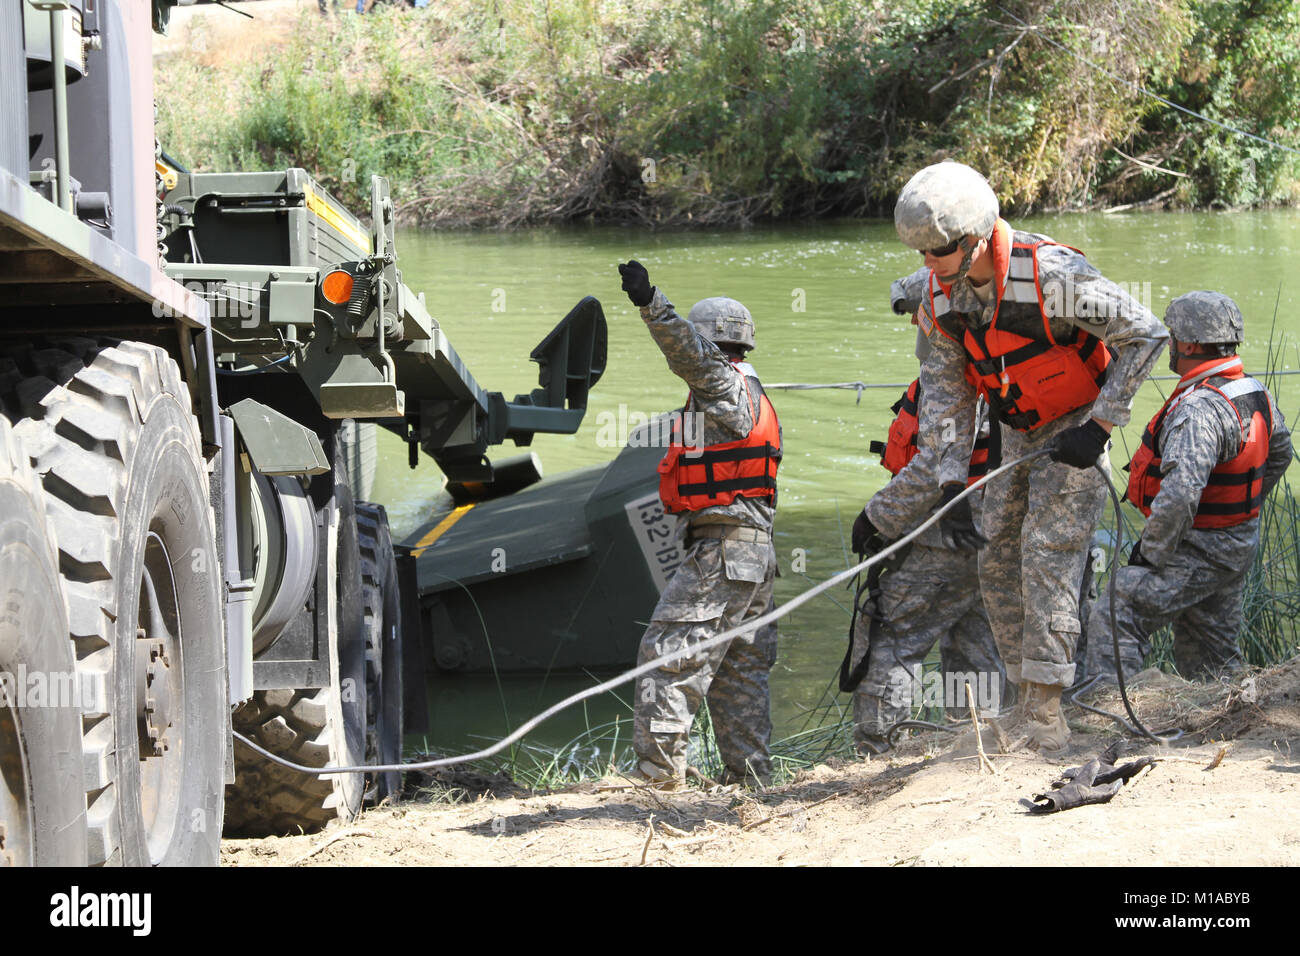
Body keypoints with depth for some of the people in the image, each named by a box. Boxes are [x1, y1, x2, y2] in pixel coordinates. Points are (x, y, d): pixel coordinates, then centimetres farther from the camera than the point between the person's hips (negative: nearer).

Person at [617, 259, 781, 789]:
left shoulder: (728, 384, -9)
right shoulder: (750, 394, 22)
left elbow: (692, 355, -28)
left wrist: (651, 305, -40)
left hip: (724, 548, -11)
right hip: (753, 552, 11)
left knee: (671, 652, -11)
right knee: (739, 668, 13)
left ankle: (658, 767, -14)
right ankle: (750, 775, 15)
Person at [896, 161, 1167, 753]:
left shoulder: (1051, 276, -30)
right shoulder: (943, 296, -9)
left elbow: (1145, 336, -21)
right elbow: (946, 393, -1)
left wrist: (1099, 427, -21)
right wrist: (951, 487, -10)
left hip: (1076, 431, -7)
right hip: (1019, 436, 7)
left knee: (1047, 554, -17)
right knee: (998, 563, 5)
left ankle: (1045, 717, -18)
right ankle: (1027, 701, 14)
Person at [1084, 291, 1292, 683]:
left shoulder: (1198, 411, -26)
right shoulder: (1256, 395, 4)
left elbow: (1179, 497, -34)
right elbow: (1279, 454, 23)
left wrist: (1151, 554, -20)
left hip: (1197, 553, -9)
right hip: (1239, 548, 9)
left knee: (1114, 620, -12)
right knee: (1209, 656, 19)